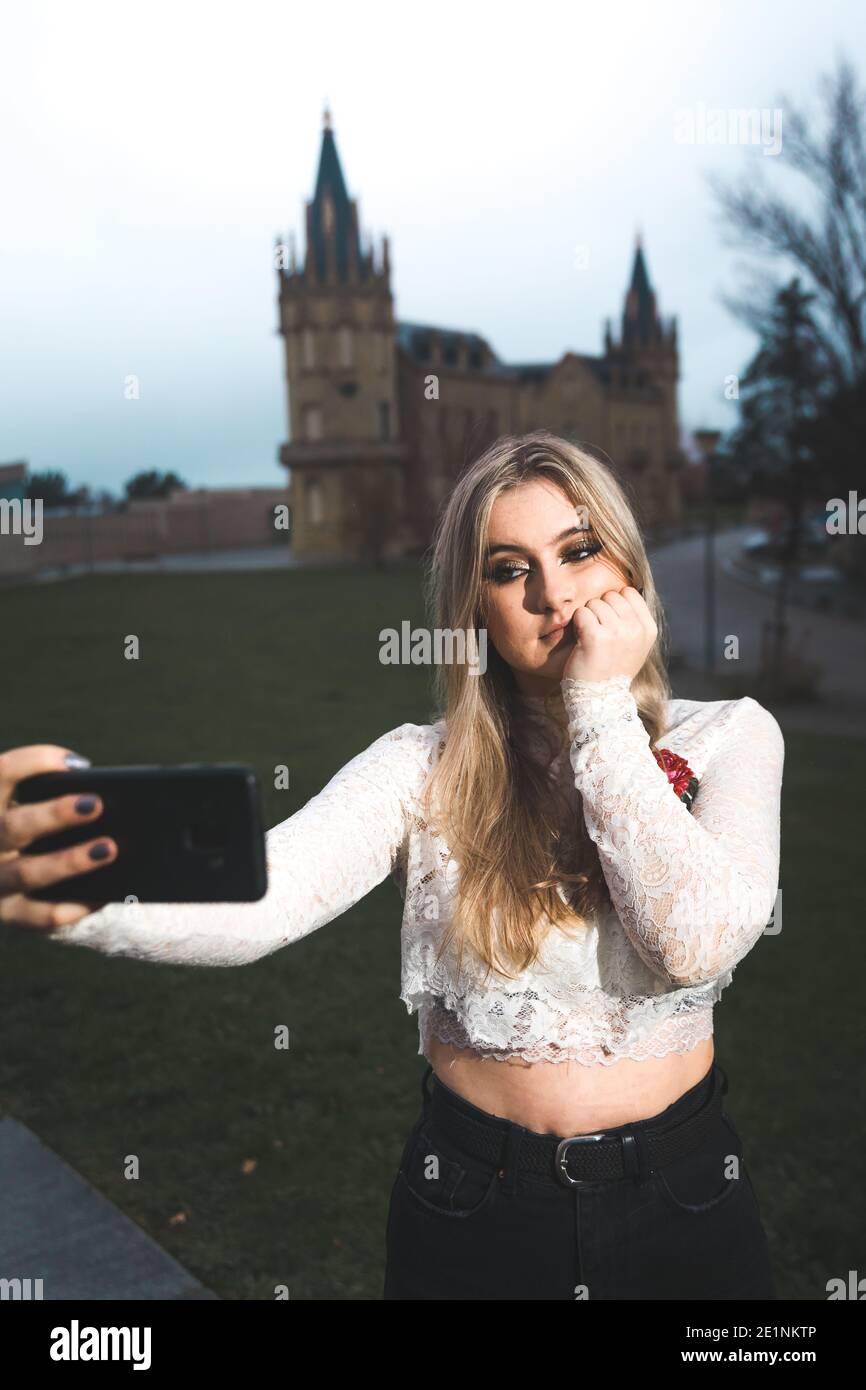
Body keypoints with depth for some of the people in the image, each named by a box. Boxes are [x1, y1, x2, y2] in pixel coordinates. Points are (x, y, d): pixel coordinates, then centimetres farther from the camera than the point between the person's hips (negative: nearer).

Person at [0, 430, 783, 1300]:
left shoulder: (729, 737, -7)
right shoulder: (424, 768, -10)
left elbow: (695, 942, -22)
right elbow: (259, 896, -27)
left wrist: (603, 706, -19)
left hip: (683, 1197, 1)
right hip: (470, 1215, 0)